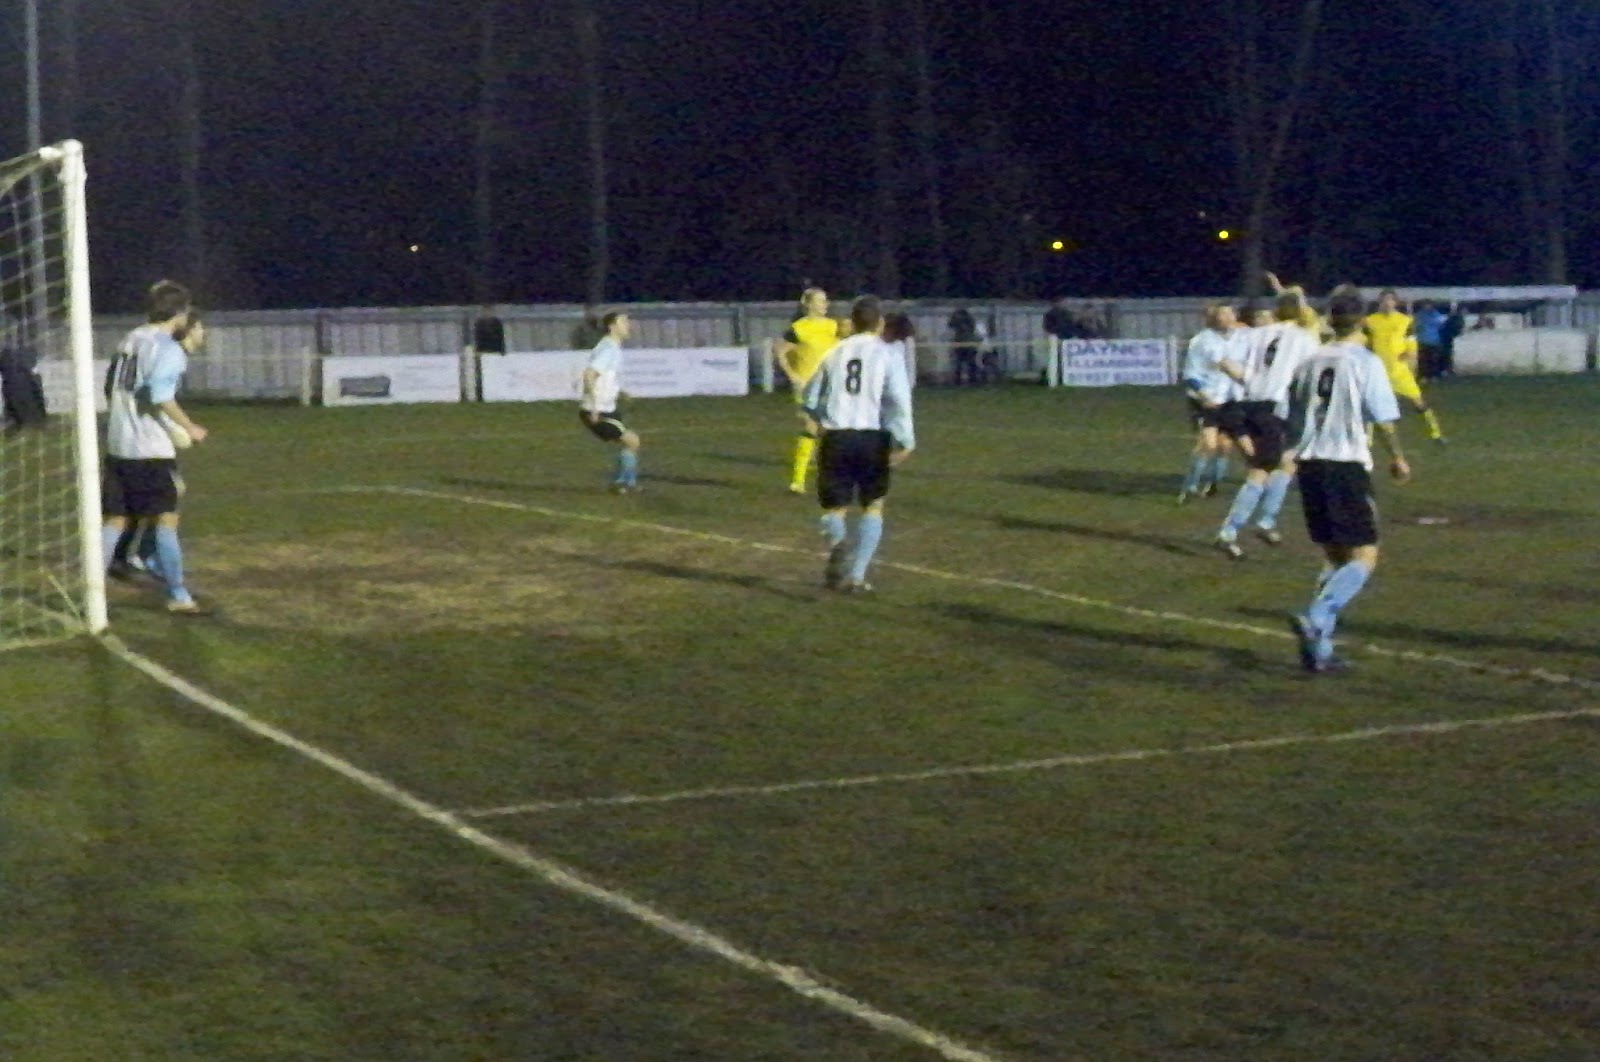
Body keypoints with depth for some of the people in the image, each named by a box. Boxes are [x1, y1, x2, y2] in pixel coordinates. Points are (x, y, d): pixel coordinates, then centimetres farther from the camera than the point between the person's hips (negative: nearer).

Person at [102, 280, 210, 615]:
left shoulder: (131, 340, 12)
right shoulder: (169, 350, -11)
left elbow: (114, 391, 16)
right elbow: (161, 397, -21)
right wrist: (189, 428, -11)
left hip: (117, 446, 7)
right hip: (151, 450, -7)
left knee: (115, 520, 11)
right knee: (167, 520, -1)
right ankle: (179, 597, 0)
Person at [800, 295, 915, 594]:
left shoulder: (836, 353, 11)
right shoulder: (887, 353, 1)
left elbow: (810, 398, 16)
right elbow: (899, 398, -10)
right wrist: (906, 441, -6)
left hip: (835, 437, 2)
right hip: (872, 437, -2)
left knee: (834, 507, 11)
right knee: (873, 506, 16)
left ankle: (837, 544, -25)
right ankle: (856, 575, 7)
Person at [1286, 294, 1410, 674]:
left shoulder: (1309, 363, 11)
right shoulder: (1366, 363, -6)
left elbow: (1293, 418, 17)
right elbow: (1383, 419, -8)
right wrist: (1397, 458, 7)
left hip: (1310, 463, 6)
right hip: (1347, 464, -6)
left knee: (1333, 557, 15)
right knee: (1364, 556, -2)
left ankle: (1318, 649, 10)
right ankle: (1315, 621, -23)